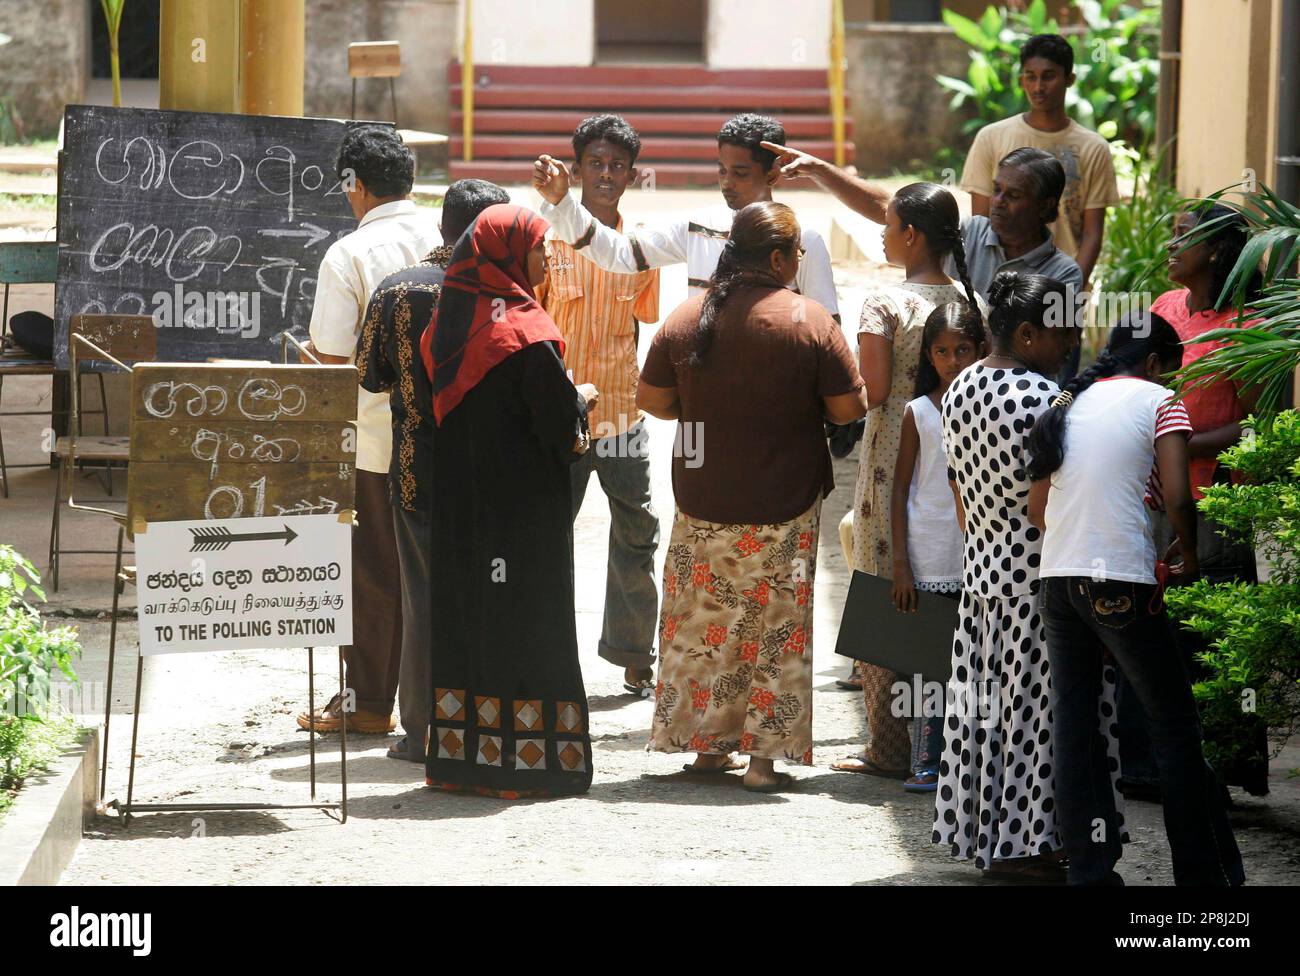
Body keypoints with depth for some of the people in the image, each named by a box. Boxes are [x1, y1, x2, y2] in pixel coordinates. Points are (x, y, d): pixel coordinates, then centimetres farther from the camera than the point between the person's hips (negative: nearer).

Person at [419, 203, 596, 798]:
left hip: (458, 498, 7)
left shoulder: (448, 323, 5)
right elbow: (560, 423, -17)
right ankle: (525, 762, 1)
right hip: (523, 502, -7)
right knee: (525, 617, 0)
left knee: (463, 614, 11)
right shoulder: (524, 329, -16)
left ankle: (458, 756, 14)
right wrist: (582, 399, 5)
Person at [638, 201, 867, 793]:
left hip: (702, 501, 3)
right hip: (783, 509, -3)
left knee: (702, 622, 13)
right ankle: (763, 757, 3)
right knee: (777, 631, 5)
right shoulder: (810, 322, -10)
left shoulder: (687, 319, -1)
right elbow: (849, 409, -8)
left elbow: (650, 400, 4)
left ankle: (707, 745, 18)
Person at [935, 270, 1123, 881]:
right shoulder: (1041, 397, -20)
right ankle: (1021, 843, 3)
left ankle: (979, 829, 21)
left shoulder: (961, 388, 7)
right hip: (1038, 575, -9)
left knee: (984, 700, 14)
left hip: (981, 567, 9)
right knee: (1034, 704, -1)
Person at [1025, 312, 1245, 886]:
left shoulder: (1067, 405, 16)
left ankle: (1090, 871, 8)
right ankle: (1202, 874, 3)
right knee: (1175, 729, 3)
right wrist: (1189, 558, 6)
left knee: (1073, 726, 8)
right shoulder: (1159, 400, 0)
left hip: (1058, 577, 6)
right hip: (1122, 582, -6)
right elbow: (1177, 498, -10)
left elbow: (1037, 508, 16)